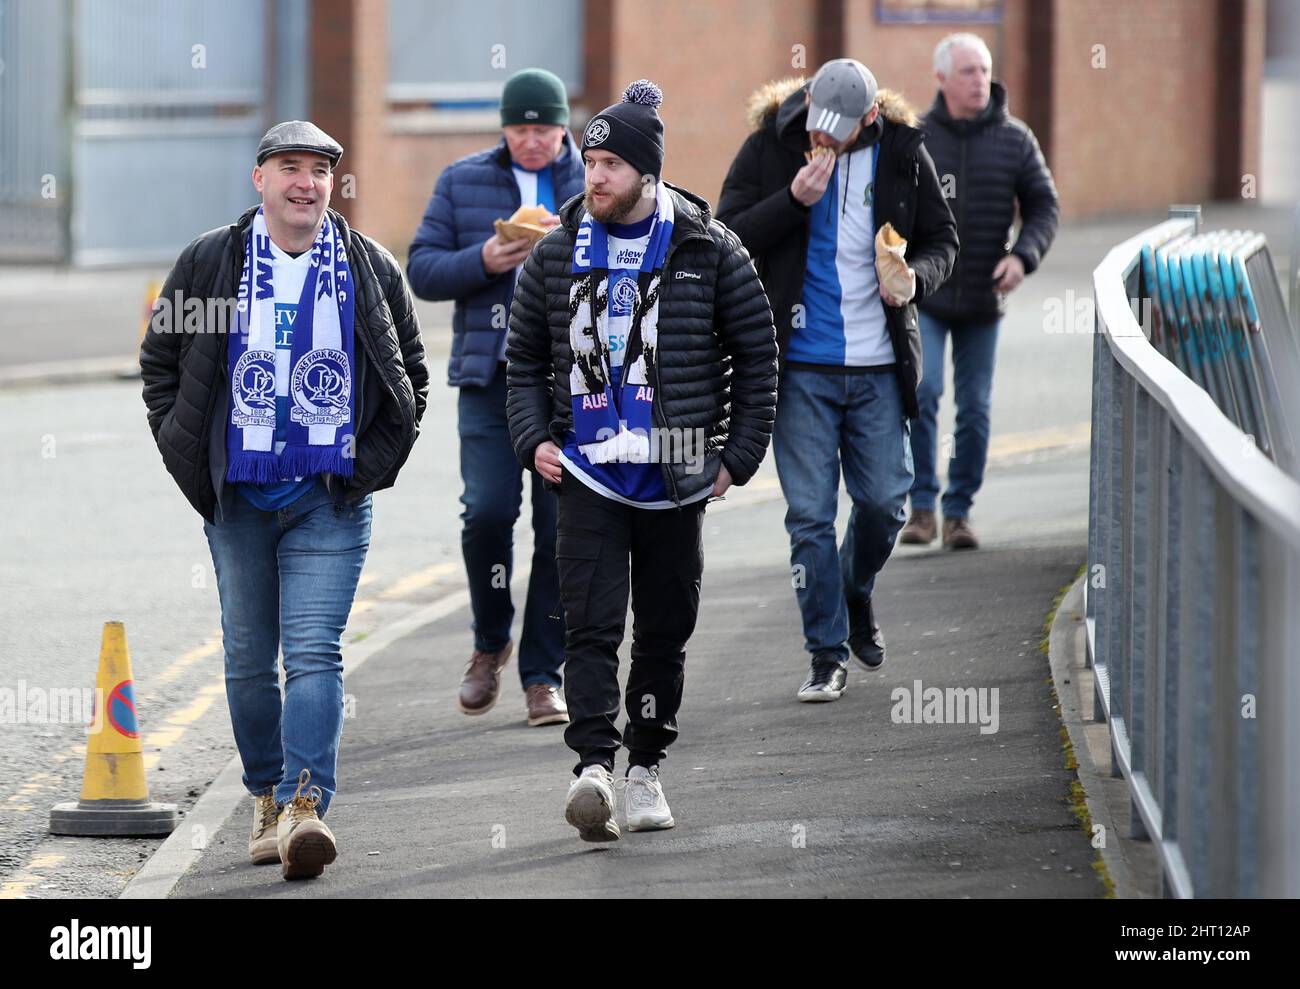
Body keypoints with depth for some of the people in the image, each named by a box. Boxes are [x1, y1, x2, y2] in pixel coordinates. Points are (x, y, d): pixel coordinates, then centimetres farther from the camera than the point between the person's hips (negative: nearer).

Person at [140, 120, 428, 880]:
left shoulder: (371, 269, 3)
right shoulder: (210, 263, 2)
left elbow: (411, 374, 13)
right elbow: (161, 359, 11)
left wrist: (374, 461, 3)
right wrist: (188, 456, 2)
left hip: (331, 501, -2)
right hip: (237, 497, 2)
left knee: (314, 651, -13)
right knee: (249, 655, 8)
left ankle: (309, 806, -21)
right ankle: (268, 799, 22)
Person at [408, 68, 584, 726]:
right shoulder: (463, 182, 10)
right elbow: (422, 270, 6)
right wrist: (482, 262, -13)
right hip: (490, 375, 0)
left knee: (563, 527, -3)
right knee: (487, 510, -12)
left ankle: (543, 676, 6)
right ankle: (491, 643, 12)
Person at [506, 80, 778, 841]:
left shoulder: (708, 252, -1)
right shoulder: (558, 255, 6)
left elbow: (758, 354, 5)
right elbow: (525, 358, 16)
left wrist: (739, 456, 0)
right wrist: (534, 438, 1)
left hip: (676, 481, 0)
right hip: (588, 474, 0)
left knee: (665, 630, 8)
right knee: (592, 626, -13)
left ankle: (647, 766, 22)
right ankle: (595, 764, -23)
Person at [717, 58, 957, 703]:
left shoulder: (902, 152, 0)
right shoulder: (769, 147, -4)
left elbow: (942, 238, 10)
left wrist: (917, 276, -12)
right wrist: (793, 200, -20)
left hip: (879, 365, 2)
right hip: (801, 365, -1)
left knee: (884, 501, 3)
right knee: (810, 514, -2)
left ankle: (856, 595, 34)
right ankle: (827, 655, 7)